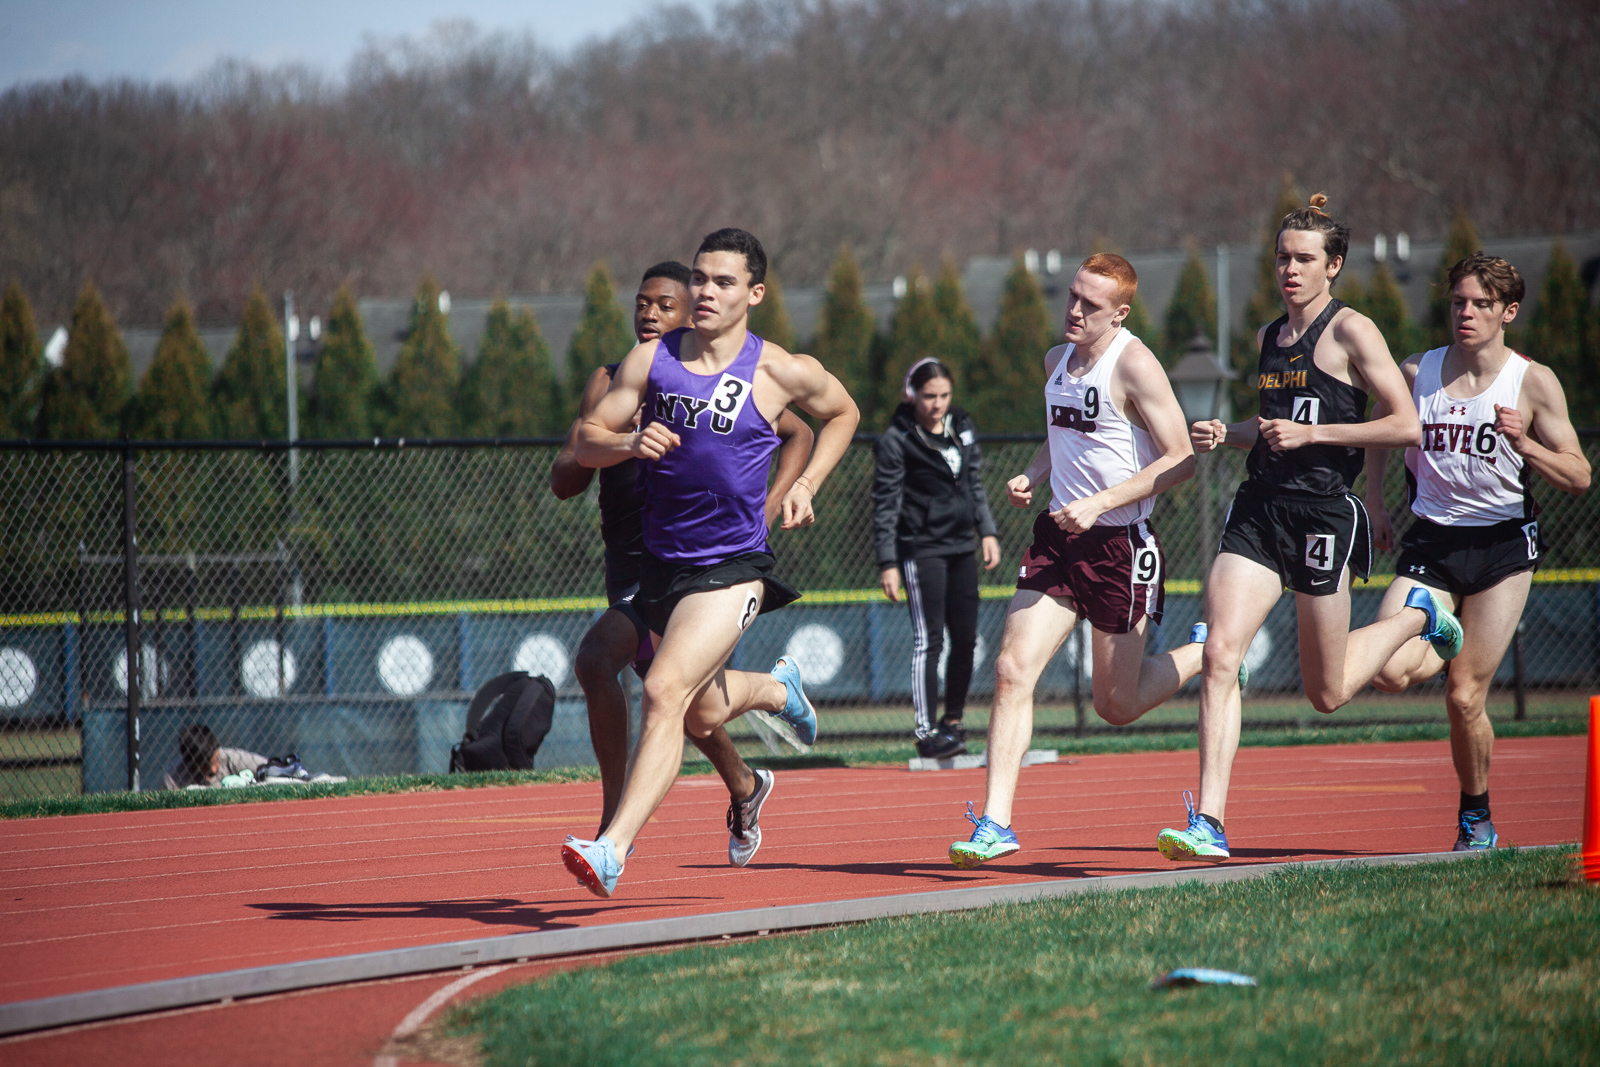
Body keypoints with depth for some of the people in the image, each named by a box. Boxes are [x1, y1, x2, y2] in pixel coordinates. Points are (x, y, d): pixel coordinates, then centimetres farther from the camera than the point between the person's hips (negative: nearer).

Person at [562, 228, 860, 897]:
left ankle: (613, 850, -28)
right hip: (659, 562, 5)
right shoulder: (652, 360, 0)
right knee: (704, 715, 21)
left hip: (732, 567, -5)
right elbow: (586, 443, 2)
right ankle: (777, 688, 56)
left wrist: (805, 486, 2)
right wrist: (630, 442, -20)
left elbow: (842, 414, 14)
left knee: (665, 692, -23)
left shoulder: (779, 372, -6)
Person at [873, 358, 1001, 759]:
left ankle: (953, 722, 21)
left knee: (965, 639, 8)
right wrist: (888, 563, -13)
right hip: (921, 550, -6)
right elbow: (885, 504, -9)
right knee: (928, 642, -8)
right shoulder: (896, 440, -9)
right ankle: (926, 733, -6)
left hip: (961, 547, 6)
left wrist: (987, 531, 11)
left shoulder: (962, 427, 10)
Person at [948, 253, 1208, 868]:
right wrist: (1033, 476, 7)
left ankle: (1204, 656, 35)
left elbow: (1180, 459, -15)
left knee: (1116, 707, 5)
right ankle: (996, 823, -8)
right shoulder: (1057, 361, 9)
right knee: (1012, 670, -9)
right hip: (1058, 537, 6)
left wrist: (1101, 504, -21)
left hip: (1121, 542, -6)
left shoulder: (1133, 366, -14)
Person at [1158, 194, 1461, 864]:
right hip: (1258, 509, 6)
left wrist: (1311, 433, -15)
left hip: (1325, 513, -6)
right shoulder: (1268, 339, 15)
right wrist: (1228, 433, 9)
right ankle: (1209, 823, -16)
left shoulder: (1350, 331, -6)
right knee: (1220, 654, -14)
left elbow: (1407, 426, -11)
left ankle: (1418, 617, 35)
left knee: (1327, 694, 6)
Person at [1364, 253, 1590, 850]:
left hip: (1503, 547, -2)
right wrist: (1375, 503, 10)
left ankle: (1476, 816, 17)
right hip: (1430, 542, 2)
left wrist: (1523, 444, -21)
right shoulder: (1417, 374, 3)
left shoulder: (1534, 383, -4)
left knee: (1466, 697, -6)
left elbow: (1578, 478, -4)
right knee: (1389, 672, -19)